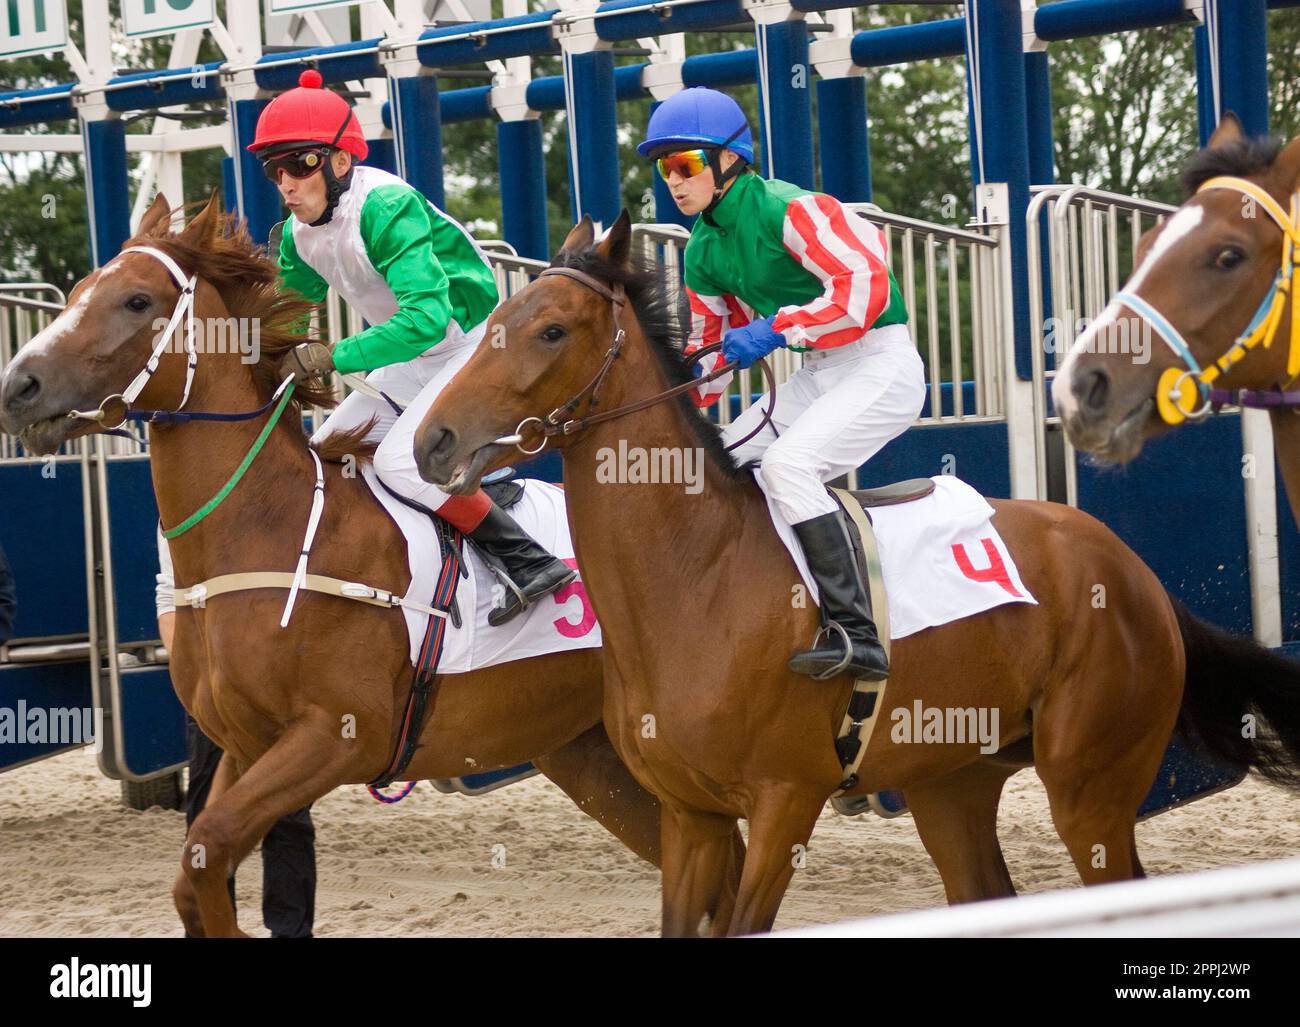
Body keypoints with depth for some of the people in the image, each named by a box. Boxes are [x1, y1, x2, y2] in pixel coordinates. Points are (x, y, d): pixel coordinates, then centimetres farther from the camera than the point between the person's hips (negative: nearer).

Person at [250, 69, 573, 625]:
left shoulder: (384, 208, -28)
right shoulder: (300, 234, -1)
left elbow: (427, 316, -38)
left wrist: (332, 357, -40)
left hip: (476, 347, -9)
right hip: (416, 362, 9)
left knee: (399, 459, -24)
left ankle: (530, 561, -18)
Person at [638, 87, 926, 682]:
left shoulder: (785, 209, -17)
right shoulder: (702, 254, 9)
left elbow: (864, 287, -26)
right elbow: (706, 350, 19)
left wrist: (774, 329, -26)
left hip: (880, 365, -10)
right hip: (816, 375, 10)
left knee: (786, 462, -29)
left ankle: (854, 632, -32)